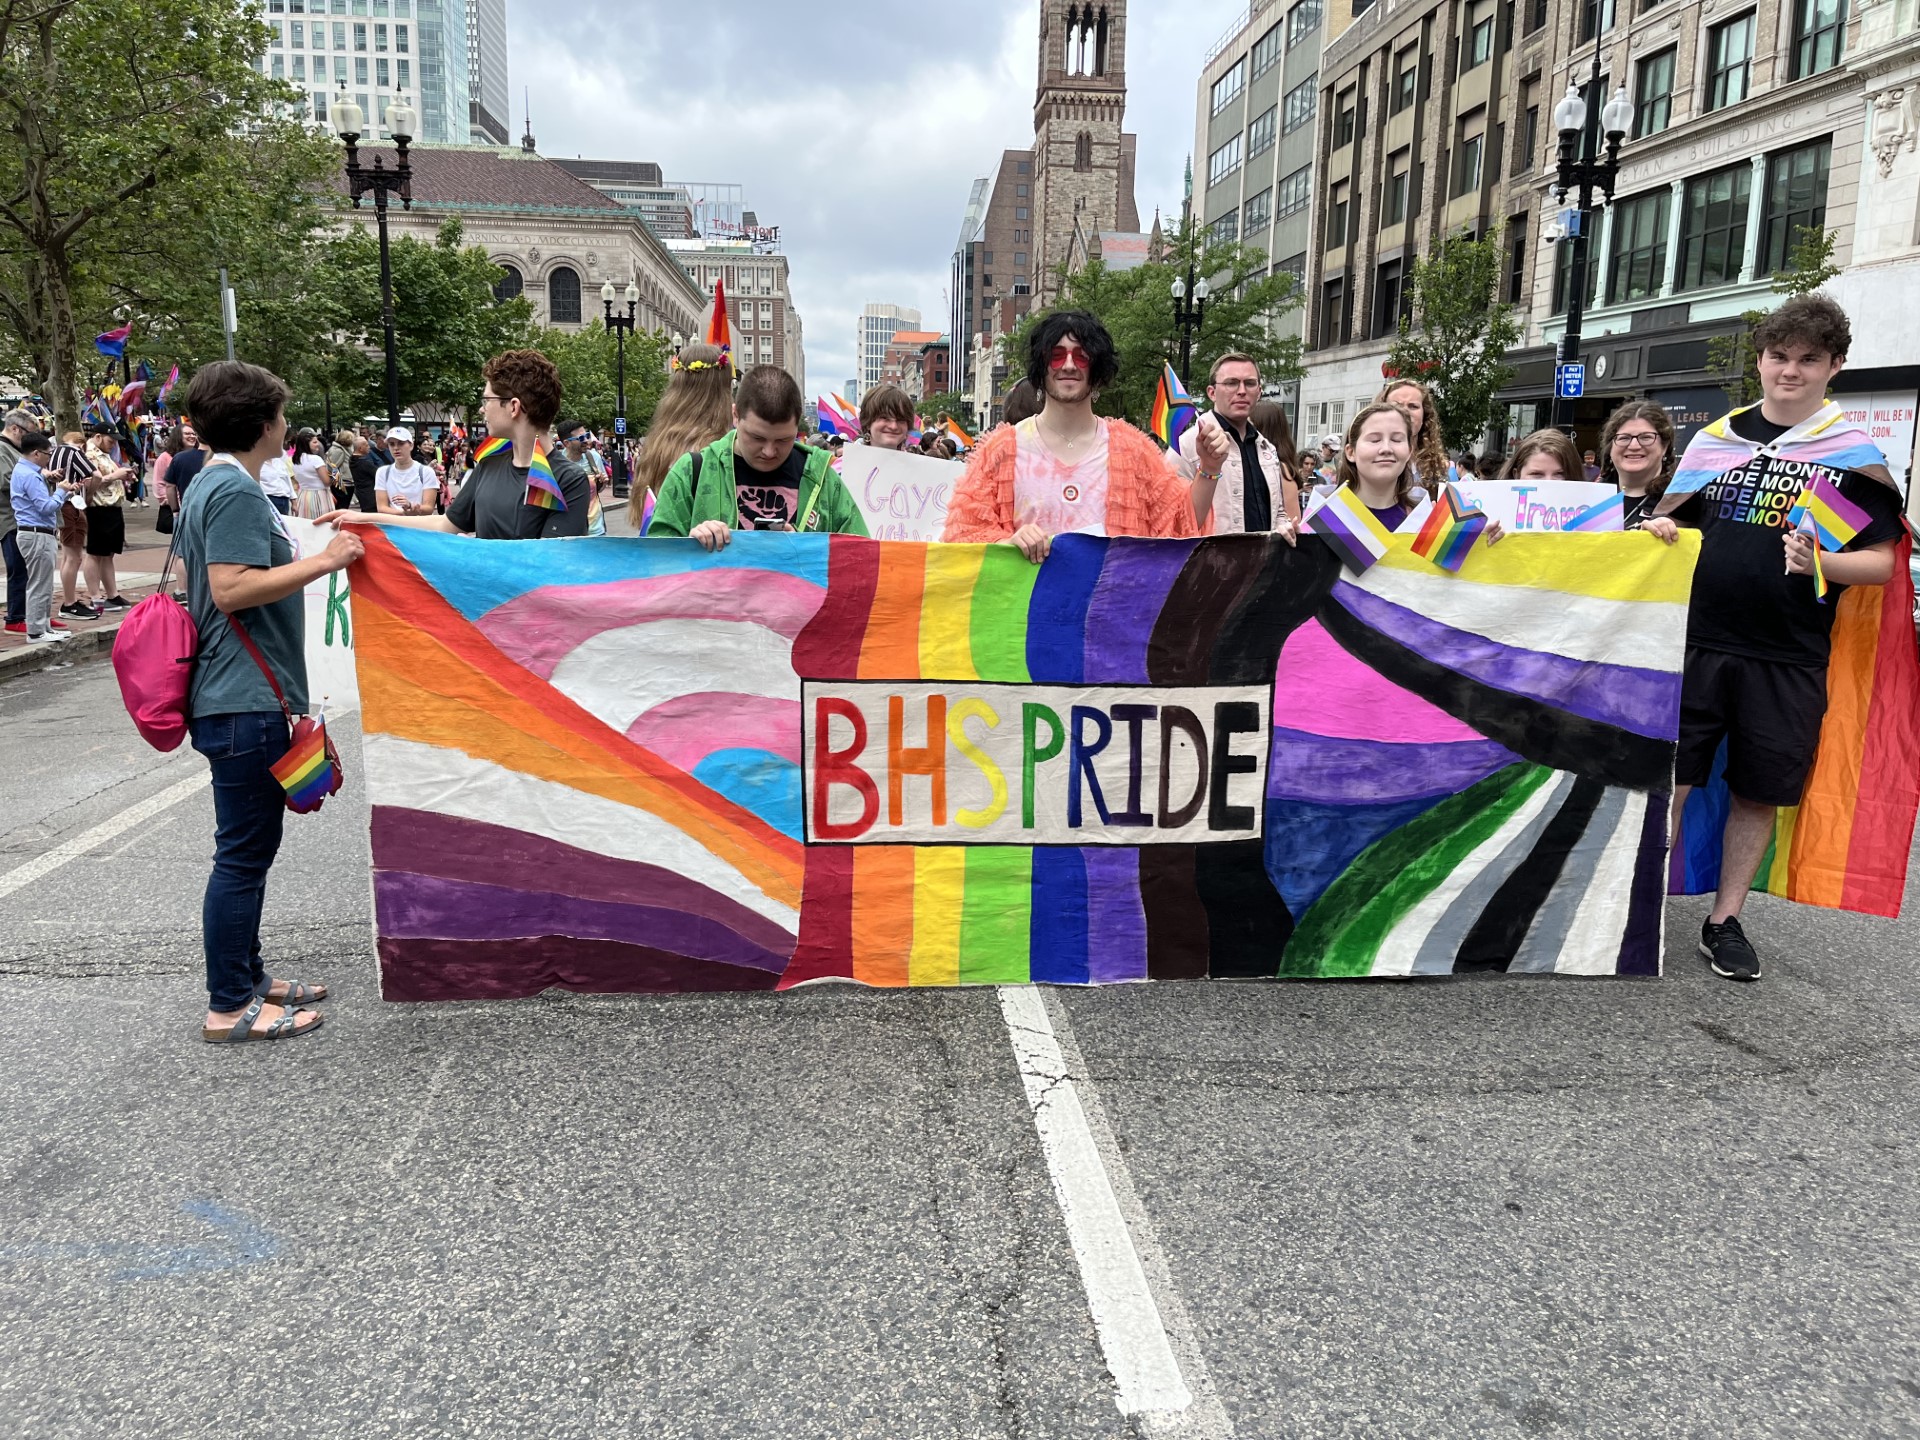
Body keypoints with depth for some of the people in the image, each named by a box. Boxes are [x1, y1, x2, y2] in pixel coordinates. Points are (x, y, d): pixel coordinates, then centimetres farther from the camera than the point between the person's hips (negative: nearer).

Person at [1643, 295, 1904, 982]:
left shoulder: (1855, 454, 1)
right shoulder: (1713, 440, 8)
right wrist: (1659, 530, -4)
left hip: (1789, 657, -1)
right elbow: (1675, 522, 18)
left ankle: (1725, 920, 22)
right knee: (1668, 775, 2)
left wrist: (1819, 563, -20)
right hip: (1698, 641, 1)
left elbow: (1882, 562, -2)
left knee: (1760, 791, 8)